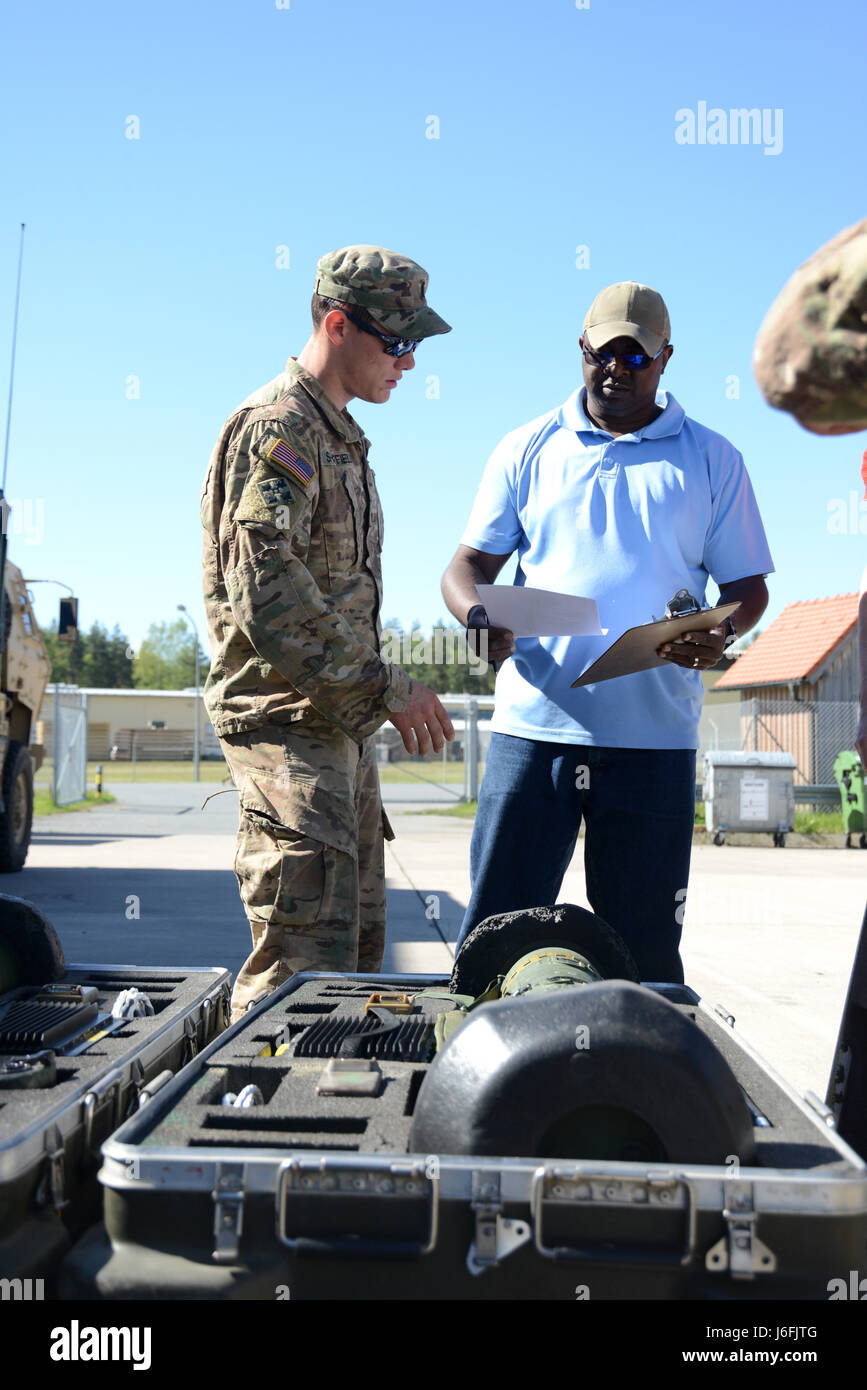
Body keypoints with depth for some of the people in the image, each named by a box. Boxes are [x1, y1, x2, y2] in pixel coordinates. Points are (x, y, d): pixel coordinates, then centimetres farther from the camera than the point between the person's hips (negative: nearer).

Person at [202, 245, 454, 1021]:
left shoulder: (339, 435, 21)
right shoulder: (277, 427, -11)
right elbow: (267, 594, -22)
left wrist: (380, 694, 17)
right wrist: (386, 686, -18)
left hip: (341, 724, 10)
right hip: (289, 723, -10)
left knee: (359, 945, 14)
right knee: (307, 962, -11)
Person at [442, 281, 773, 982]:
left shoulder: (711, 459, 12)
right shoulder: (528, 449, 13)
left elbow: (748, 584, 12)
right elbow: (468, 565, 11)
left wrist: (722, 633, -11)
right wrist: (480, 617, -13)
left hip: (655, 738, 0)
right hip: (533, 723, 0)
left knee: (644, 948, 7)